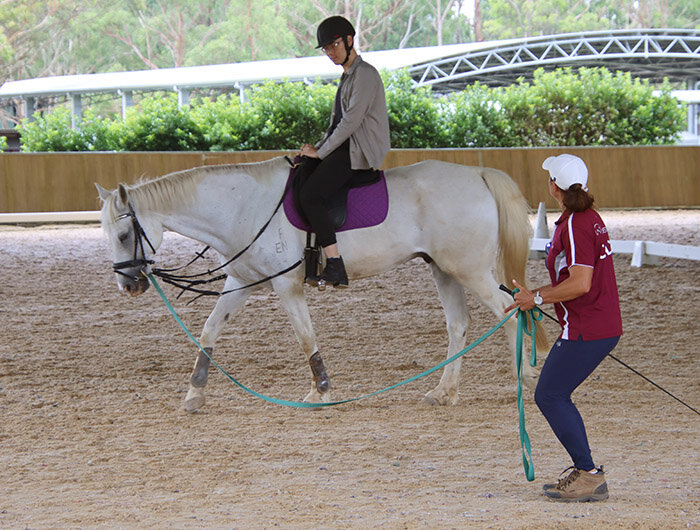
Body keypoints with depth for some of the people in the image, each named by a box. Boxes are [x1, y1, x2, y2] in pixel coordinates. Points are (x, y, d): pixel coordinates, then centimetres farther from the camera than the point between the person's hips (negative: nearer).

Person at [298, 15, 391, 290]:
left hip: (361, 151, -10)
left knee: (310, 194, -24)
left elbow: (351, 120, -17)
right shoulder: (348, 76, 22)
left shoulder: (365, 74, -10)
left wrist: (321, 152, -13)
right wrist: (318, 147, 10)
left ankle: (335, 268, -29)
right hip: (347, 148, 10)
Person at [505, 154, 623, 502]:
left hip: (586, 330, -10)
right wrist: (532, 296, 20)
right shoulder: (590, 218, 14)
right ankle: (583, 472, 18)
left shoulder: (573, 226, -17)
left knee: (549, 397, -6)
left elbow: (580, 284, -24)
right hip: (605, 326, 10)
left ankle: (589, 476, -7)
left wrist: (538, 298, -12)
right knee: (555, 396, 16)